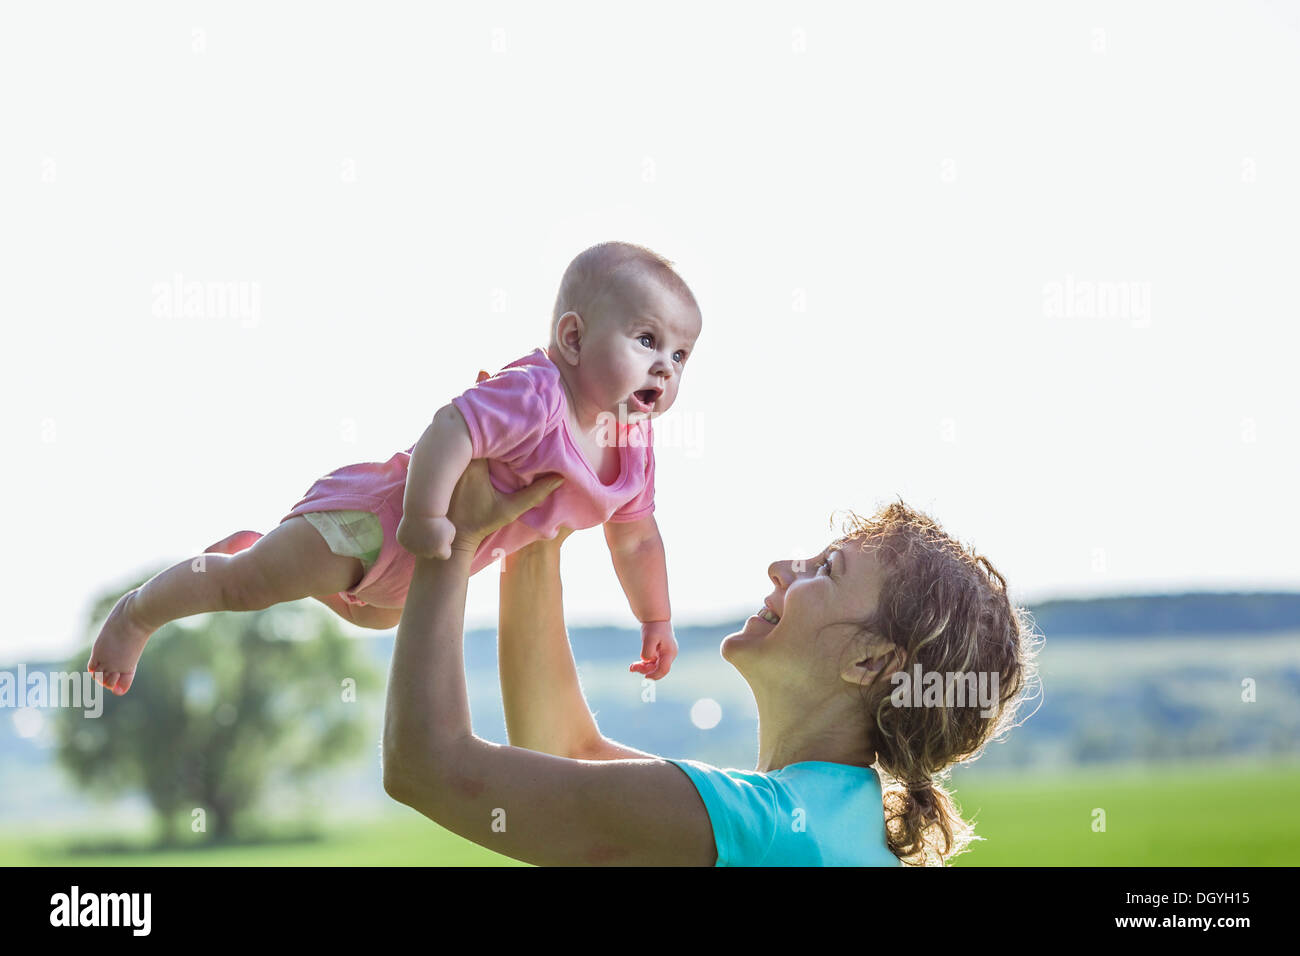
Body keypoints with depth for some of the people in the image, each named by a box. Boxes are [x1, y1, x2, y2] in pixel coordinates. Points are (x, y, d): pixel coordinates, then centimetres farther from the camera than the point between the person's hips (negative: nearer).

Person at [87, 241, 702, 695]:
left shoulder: (633, 444, -6)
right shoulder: (534, 395, -34)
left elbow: (635, 537, 8)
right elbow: (446, 433, -43)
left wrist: (656, 620, 15)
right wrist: (423, 518, -47)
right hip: (372, 517, -10)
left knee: (375, 613, 37)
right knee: (249, 586, -5)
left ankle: (258, 548, 48)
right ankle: (138, 612, 18)